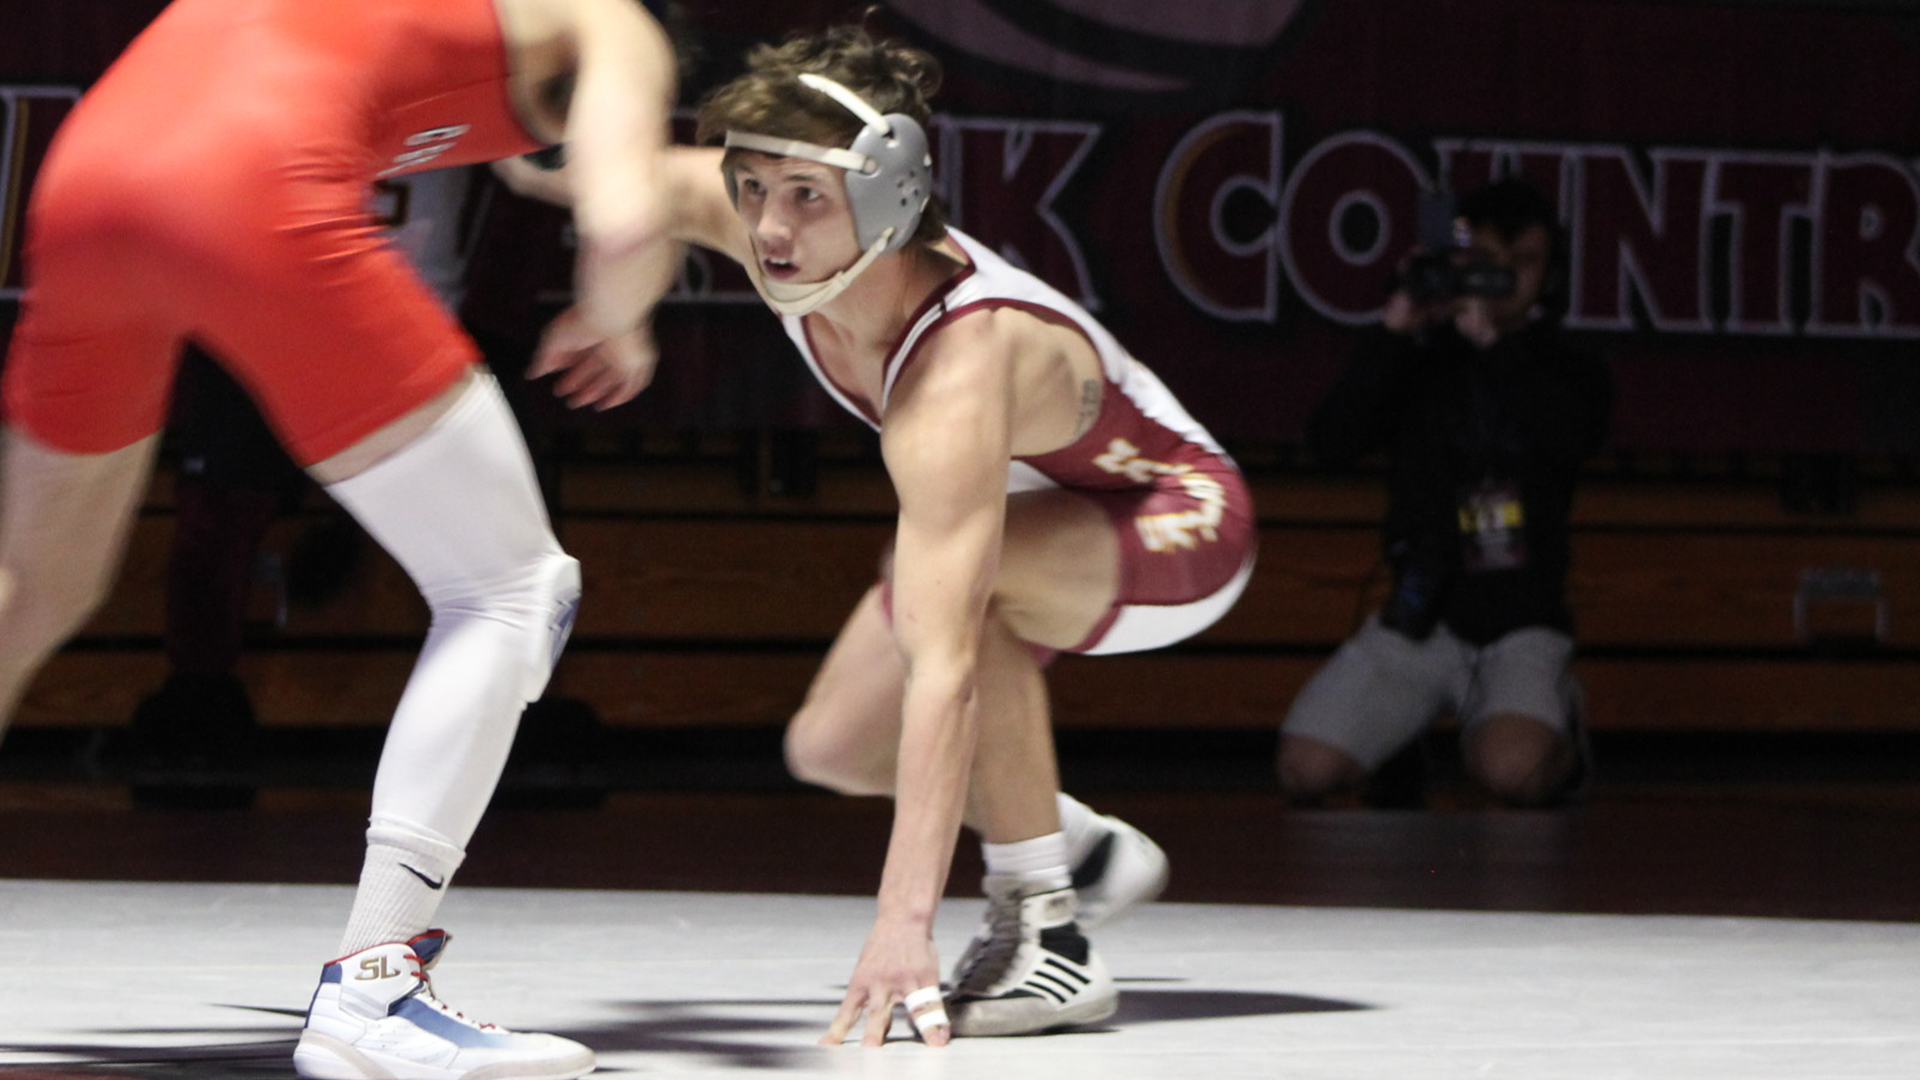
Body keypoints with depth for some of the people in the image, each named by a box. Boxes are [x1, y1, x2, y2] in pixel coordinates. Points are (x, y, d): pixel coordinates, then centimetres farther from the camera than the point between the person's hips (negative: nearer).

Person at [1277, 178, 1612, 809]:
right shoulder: (1420, 364, 7)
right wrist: (1394, 331, -15)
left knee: (1510, 770, -33)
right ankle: (1404, 745, 16)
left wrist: (1491, 340, -20)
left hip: (1520, 624, -2)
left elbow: (1571, 438, -16)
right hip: (1420, 615, 2)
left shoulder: (1570, 373, 7)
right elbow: (1330, 442, -8)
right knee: (1307, 769, -19)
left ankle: (1560, 730, 5)